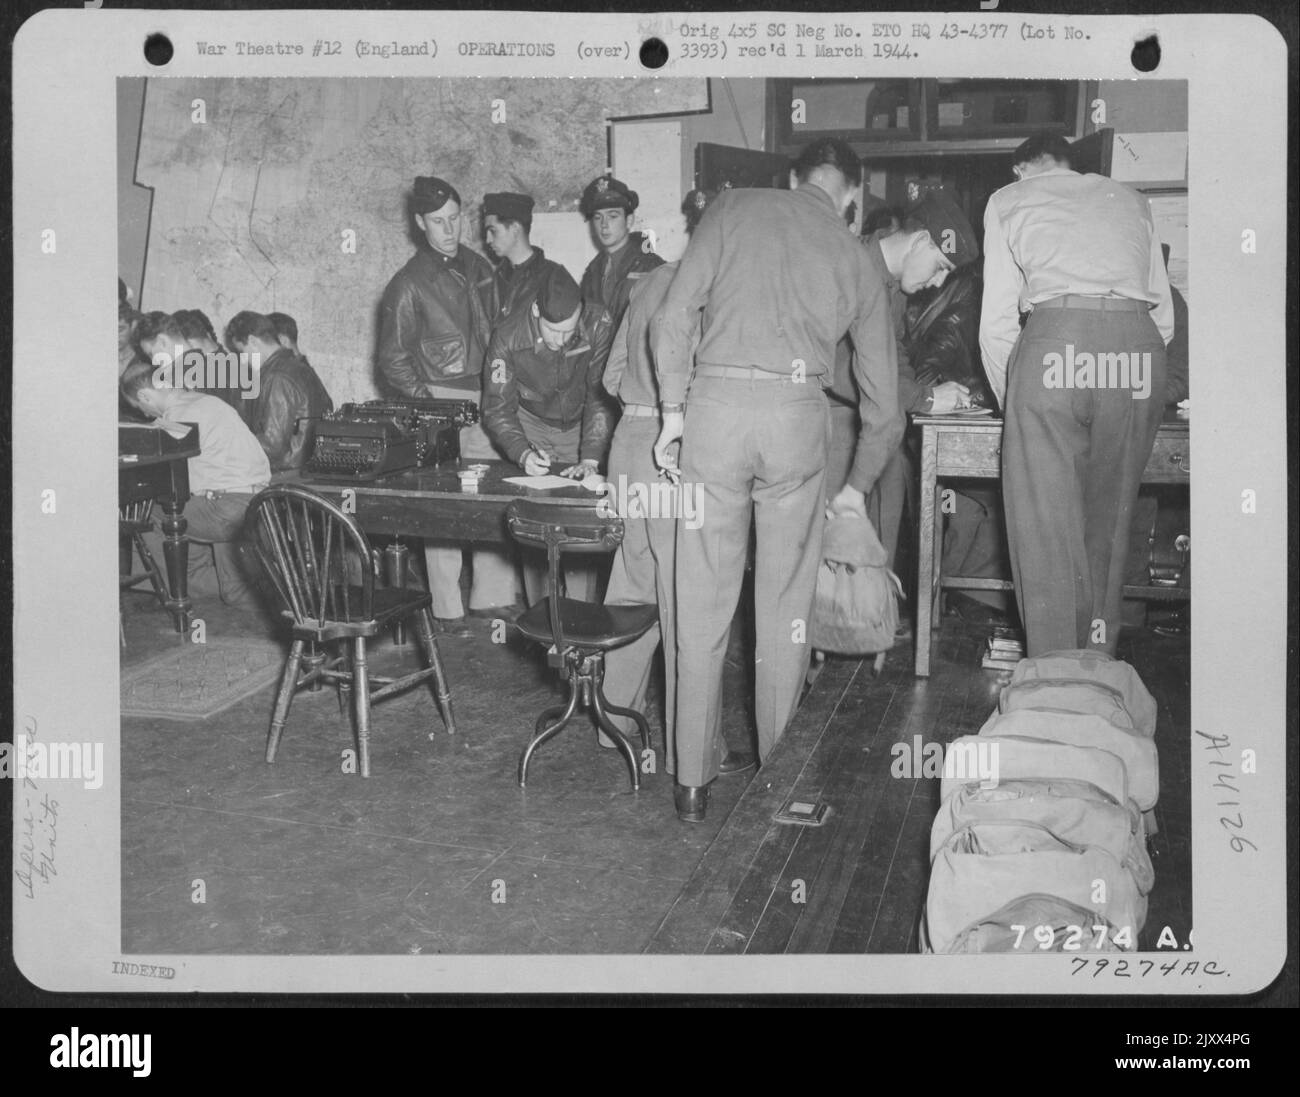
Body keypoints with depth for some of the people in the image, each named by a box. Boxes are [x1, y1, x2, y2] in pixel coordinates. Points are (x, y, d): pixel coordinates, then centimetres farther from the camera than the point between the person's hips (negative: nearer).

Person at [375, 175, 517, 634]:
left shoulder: (479, 269, 14)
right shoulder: (408, 285, -2)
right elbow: (392, 360, 0)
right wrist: (425, 400, -11)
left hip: (485, 399, 5)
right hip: (441, 403, -5)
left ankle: (492, 597, 13)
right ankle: (447, 612, 1)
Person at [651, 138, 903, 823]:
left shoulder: (733, 209, 13)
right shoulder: (858, 261, 18)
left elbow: (672, 317, 1)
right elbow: (883, 400, 21)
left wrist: (673, 409, 7)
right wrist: (858, 486, 32)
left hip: (715, 404, 0)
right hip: (797, 413, 1)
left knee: (703, 606, 6)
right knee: (786, 608, 11)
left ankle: (693, 781, 13)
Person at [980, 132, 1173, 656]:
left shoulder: (1007, 200, 22)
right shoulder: (1129, 199, 30)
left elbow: (997, 322, 15)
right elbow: (1164, 315, 25)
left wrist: (1009, 401, 26)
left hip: (1054, 342, -3)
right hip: (1139, 348, 4)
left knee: (1045, 527, 1)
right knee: (1107, 522, 15)